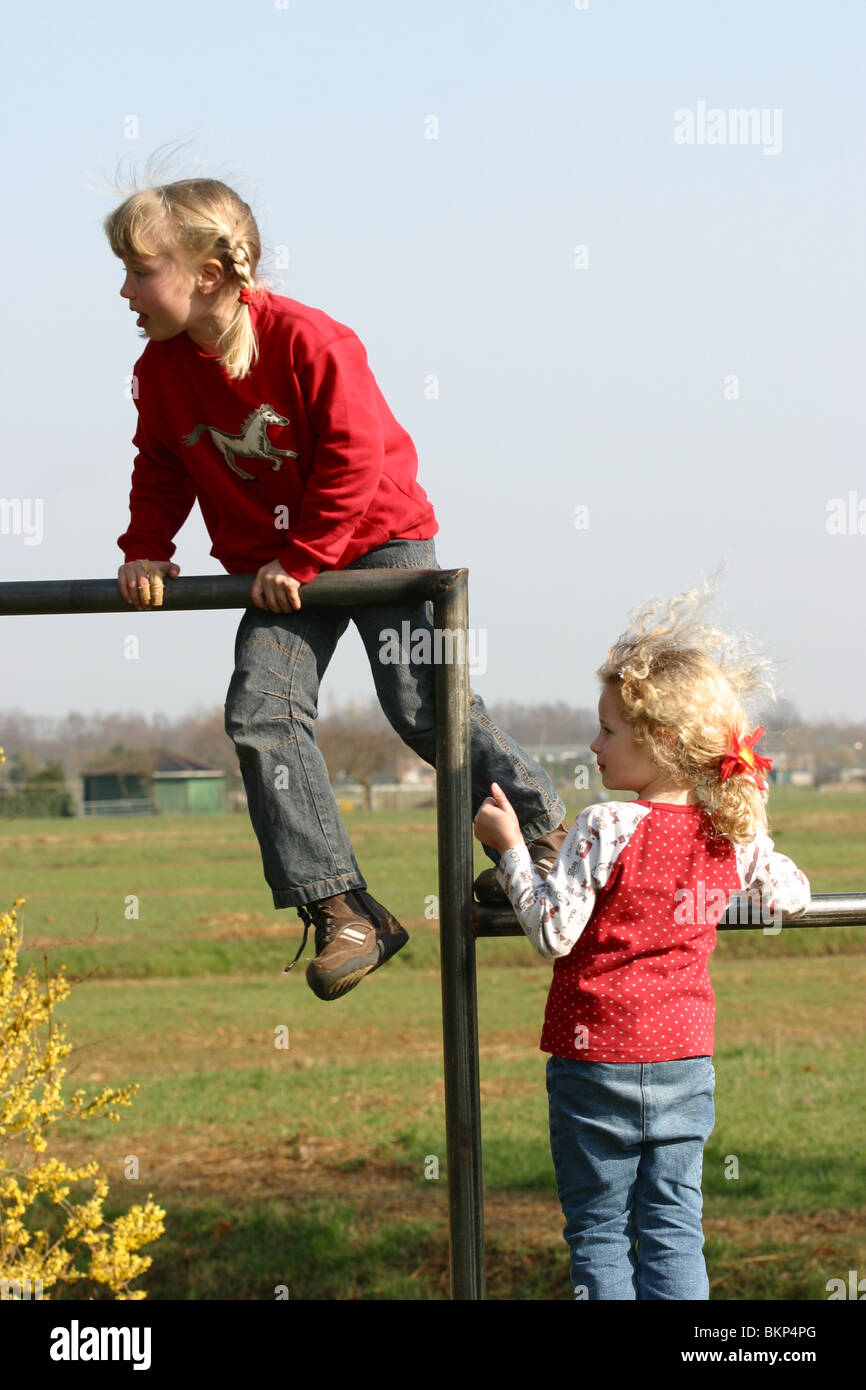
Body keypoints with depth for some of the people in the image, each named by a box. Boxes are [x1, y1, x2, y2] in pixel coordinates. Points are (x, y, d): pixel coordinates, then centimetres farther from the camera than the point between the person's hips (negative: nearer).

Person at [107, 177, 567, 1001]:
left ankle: (541, 823, 14)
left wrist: (303, 558, -20)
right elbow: (161, 467, 11)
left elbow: (353, 456, -19)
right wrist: (146, 550, -2)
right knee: (259, 714, -14)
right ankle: (340, 911, -14)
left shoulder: (308, 340, -21)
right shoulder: (161, 368, -3)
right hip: (274, 569, 5)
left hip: (379, 537, -5)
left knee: (422, 704, -12)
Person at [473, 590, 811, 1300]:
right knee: (673, 1229, 9)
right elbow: (789, 899, 16)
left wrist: (510, 847, -9)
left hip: (596, 1056, -5)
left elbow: (553, 933, -17)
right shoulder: (735, 833, 0)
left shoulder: (606, 828, -18)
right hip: (687, 1058, 5)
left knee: (599, 1233, 5)